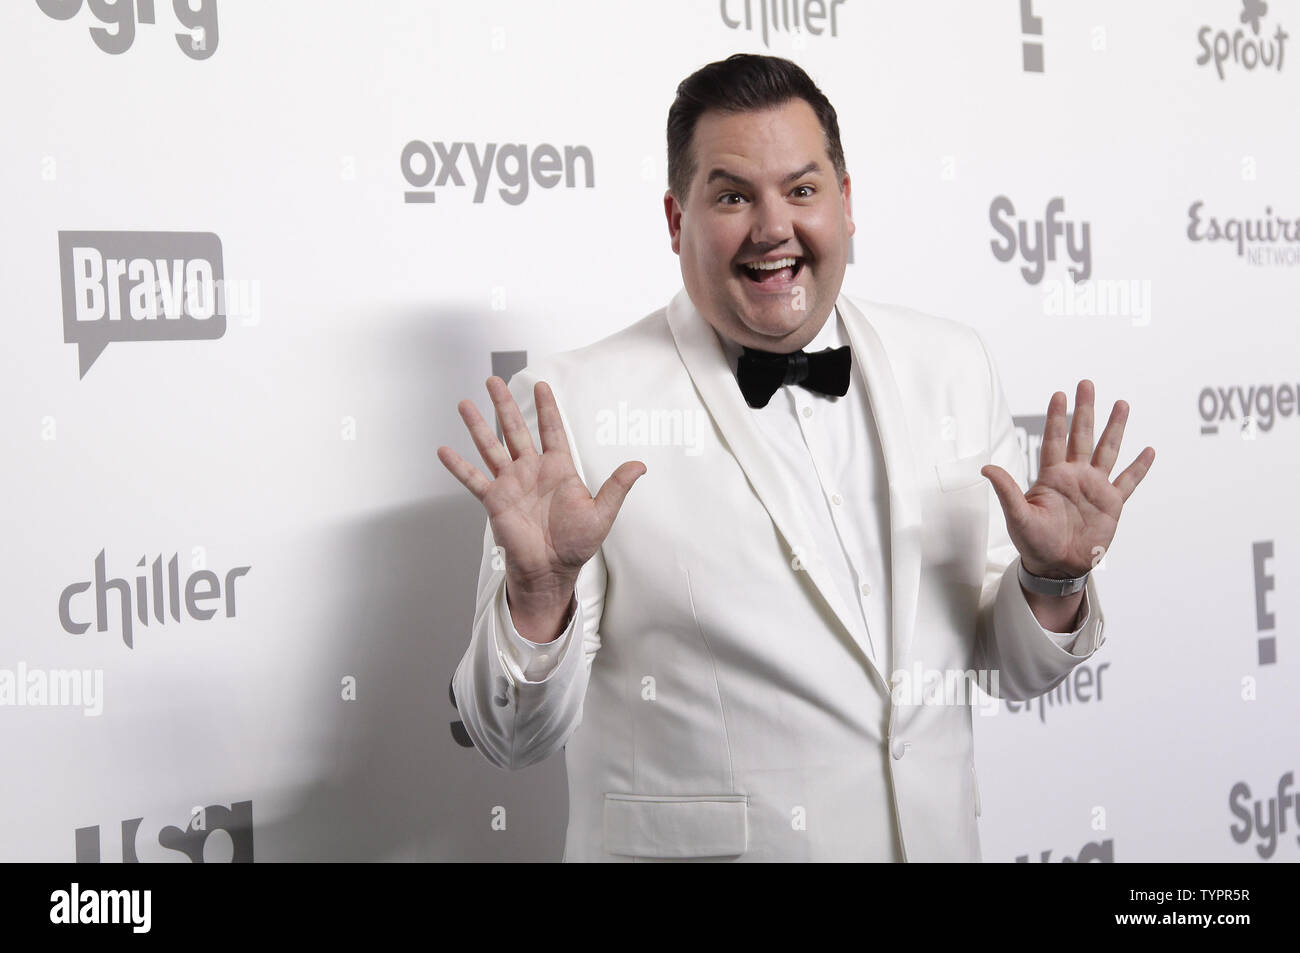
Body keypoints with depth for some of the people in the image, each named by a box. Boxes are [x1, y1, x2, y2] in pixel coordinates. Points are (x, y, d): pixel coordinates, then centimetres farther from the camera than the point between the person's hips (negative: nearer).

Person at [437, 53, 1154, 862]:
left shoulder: (952, 366, 0)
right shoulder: (572, 404, -14)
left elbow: (1006, 672, 5)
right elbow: (516, 739, -14)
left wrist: (1052, 582, -13)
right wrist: (541, 586, -30)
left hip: (937, 837, 4)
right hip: (690, 848, -3)